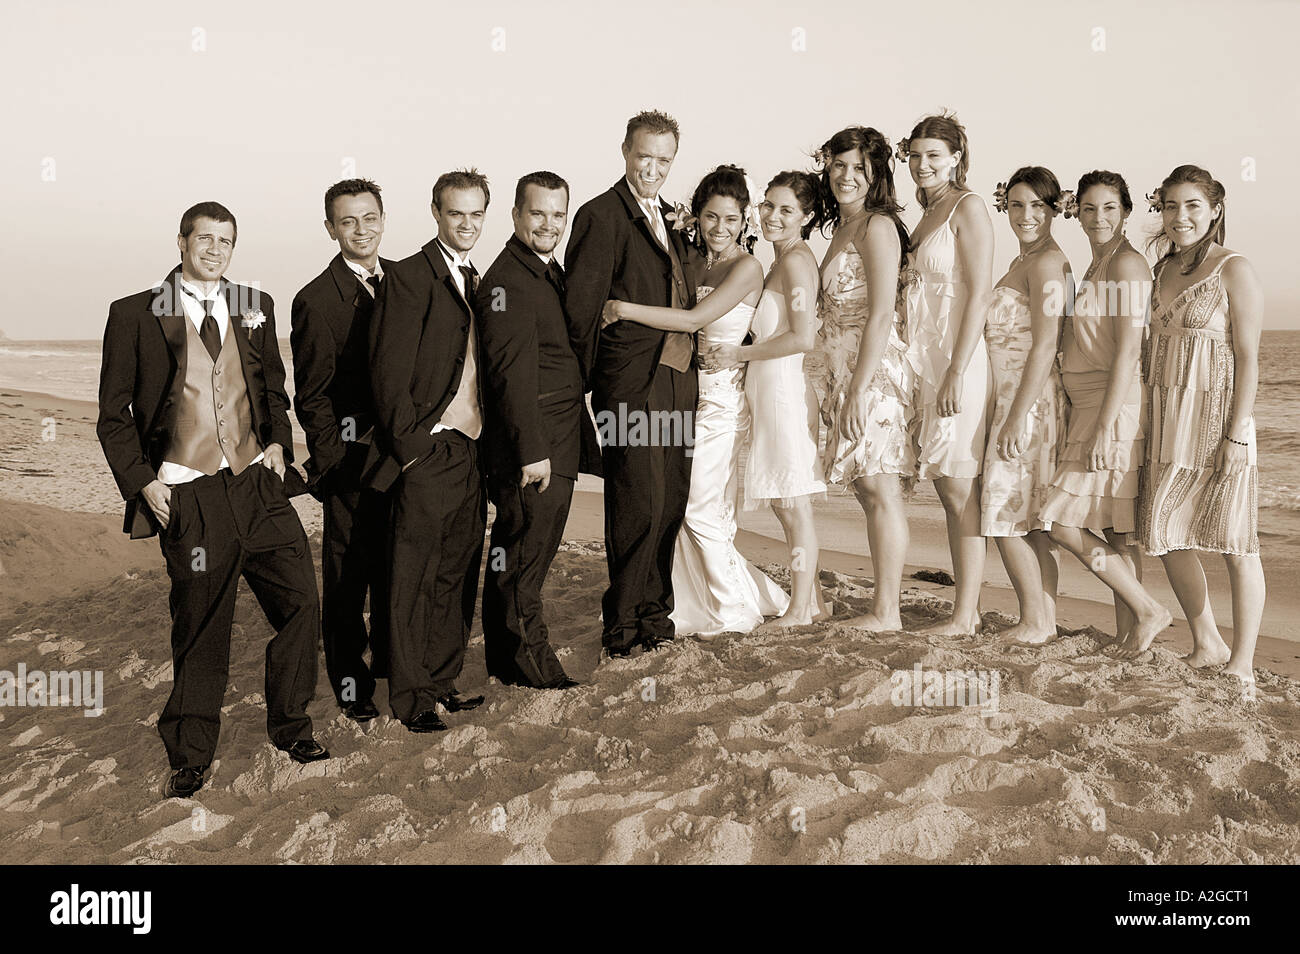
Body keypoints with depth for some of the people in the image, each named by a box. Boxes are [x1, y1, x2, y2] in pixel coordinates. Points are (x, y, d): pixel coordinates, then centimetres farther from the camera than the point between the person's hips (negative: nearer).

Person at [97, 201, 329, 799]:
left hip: (257, 482, 3)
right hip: (188, 498, -3)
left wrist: (278, 440, 7)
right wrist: (142, 482, -5)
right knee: (200, 629, 4)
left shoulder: (255, 308, 12)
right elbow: (114, 417, 5)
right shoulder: (135, 315, 3)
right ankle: (189, 759, 23)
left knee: (300, 599, -2)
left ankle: (289, 724, 21)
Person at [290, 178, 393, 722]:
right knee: (347, 575, 7)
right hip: (352, 457, -5)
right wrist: (336, 462, -11)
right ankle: (350, 682, 21)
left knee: (395, 566, 17)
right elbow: (311, 396, -7)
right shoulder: (316, 300, -10)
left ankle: (389, 657, 36)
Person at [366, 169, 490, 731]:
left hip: (473, 451, 7)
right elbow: (388, 373, -13)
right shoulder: (409, 278, -9)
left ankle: (442, 682, 26)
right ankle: (410, 696, 14)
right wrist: (410, 444, -13)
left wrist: (491, 446, 13)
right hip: (428, 454, -7)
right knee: (414, 580, 2)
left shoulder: (478, 282, 16)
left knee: (457, 574, 13)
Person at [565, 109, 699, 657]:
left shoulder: (667, 218, 18)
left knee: (670, 502, 12)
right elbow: (580, 307, -10)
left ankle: (654, 610, 27)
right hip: (632, 385, -8)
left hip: (677, 380, 8)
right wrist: (590, 382, -8)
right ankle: (622, 626, 10)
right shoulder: (601, 216, -7)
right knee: (639, 505, -5)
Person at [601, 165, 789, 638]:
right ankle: (694, 607, 22)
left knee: (701, 511, -3)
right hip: (687, 390, 7)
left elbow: (694, 319, -21)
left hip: (721, 397, -7)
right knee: (680, 506, 9)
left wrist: (624, 309, -20)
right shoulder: (695, 261, 12)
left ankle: (735, 606, 16)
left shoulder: (746, 267, -11)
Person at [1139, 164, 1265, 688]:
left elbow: (1248, 357, -10)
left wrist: (1237, 434, -16)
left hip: (1219, 419, -7)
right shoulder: (1163, 271, 13)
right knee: (1166, 536, 8)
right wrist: (1146, 422, 13)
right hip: (1168, 423, 7)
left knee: (1235, 544, -2)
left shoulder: (1234, 270, -6)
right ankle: (1206, 644, 24)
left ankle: (1242, 664, 7)